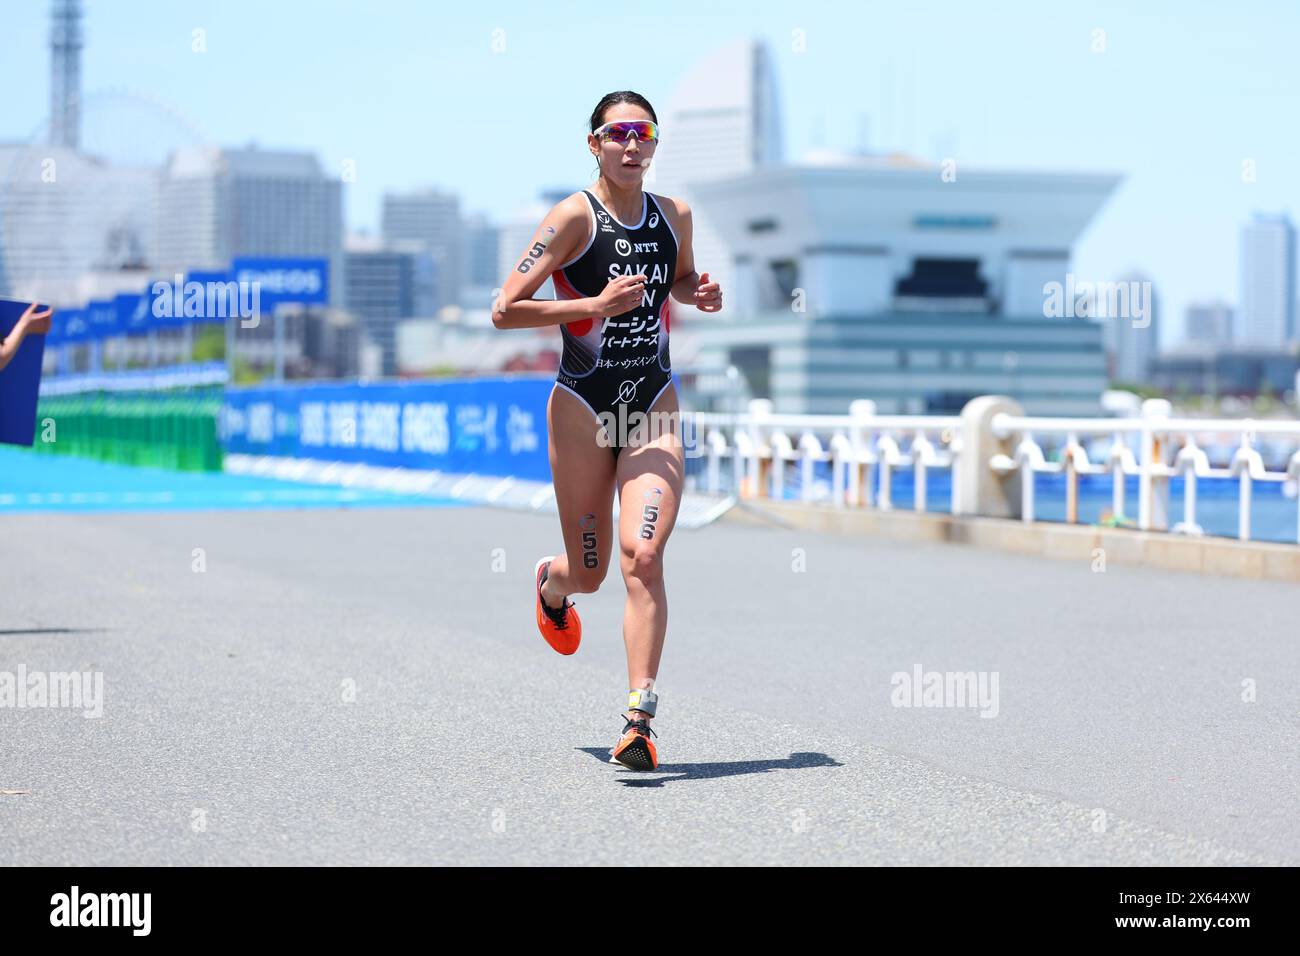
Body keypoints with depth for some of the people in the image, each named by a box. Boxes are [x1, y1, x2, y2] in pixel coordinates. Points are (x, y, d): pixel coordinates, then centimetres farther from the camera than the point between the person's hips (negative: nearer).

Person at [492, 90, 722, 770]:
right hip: (582, 407, -2)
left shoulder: (674, 215, 5)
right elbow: (504, 311, -14)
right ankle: (551, 585, 48)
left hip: (654, 409, 2)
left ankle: (639, 721, -16)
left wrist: (701, 294, 4)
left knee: (643, 558, -16)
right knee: (589, 573, 9)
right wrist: (596, 303, -21)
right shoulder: (574, 216, -9)